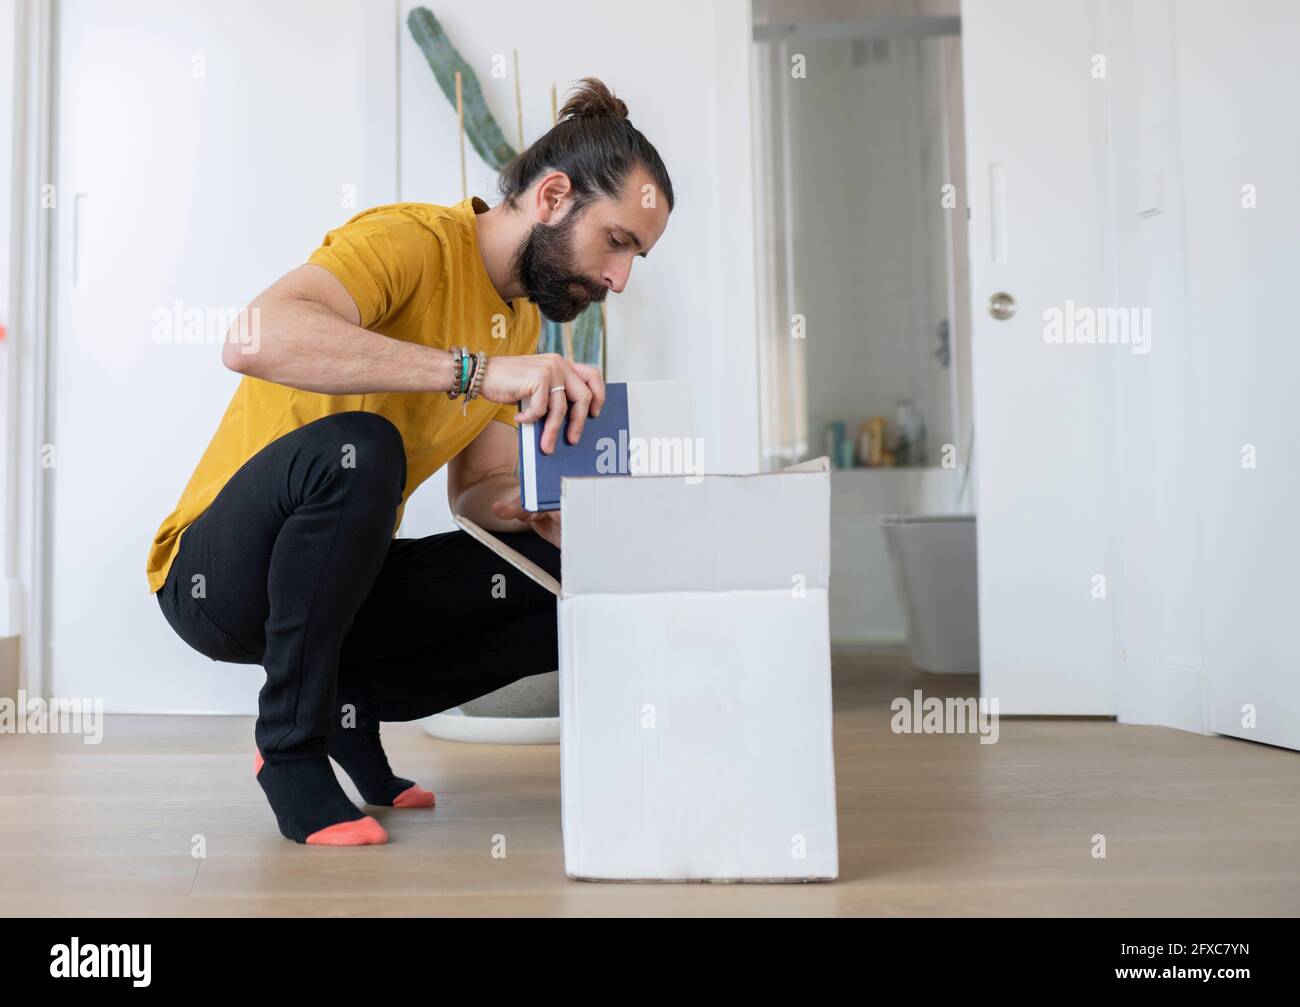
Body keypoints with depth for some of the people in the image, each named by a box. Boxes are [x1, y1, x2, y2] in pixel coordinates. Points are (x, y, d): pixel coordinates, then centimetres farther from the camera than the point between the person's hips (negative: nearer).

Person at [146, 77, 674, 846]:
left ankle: (350, 709, 7)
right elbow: (256, 338, -38)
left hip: (340, 577, 7)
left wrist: (541, 512, -14)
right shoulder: (408, 239, -19)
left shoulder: (523, 320, 7)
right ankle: (293, 746, -17)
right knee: (355, 449, -37)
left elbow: (480, 490, 8)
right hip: (220, 573, -7)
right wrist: (475, 371, -43)